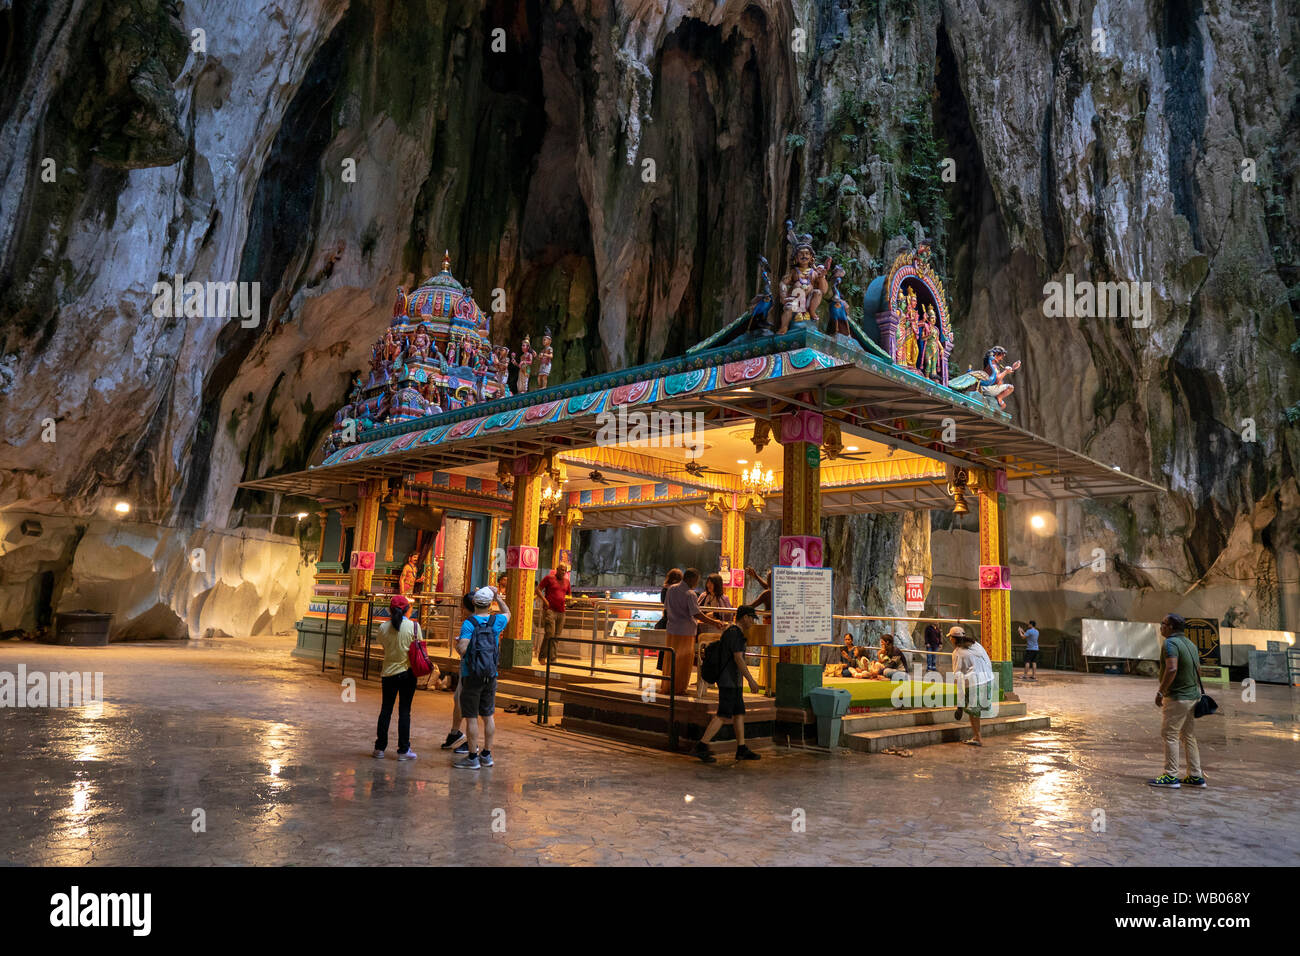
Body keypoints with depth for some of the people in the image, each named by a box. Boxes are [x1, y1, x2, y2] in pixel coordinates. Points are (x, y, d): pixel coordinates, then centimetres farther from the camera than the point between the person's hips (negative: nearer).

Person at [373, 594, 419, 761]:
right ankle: (403, 750, 7)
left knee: (386, 710, 12)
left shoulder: (383, 627, -3)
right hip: (407, 672, -2)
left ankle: (380, 748, 18)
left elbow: (383, 649, 5)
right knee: (404, 711, 3)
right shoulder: (413, 626, -10)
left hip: (389, 673, 2)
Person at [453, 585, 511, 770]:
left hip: (471, 676, -4)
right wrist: (498, 597, 23)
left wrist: (457, 644, -1)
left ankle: (472, 758, 7)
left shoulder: (469, 623, -13)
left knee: (471, 718, 2)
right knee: (488, 716, 13)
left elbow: (462, 649, -22)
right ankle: (486, 755, 21)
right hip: (491, 676, 4)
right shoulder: (496, 622, 0)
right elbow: (507, 613, 24)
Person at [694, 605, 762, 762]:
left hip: (733, 681, 10)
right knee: (723, 714, -10)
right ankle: (701, 746, -8)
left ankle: (741, 749, 14)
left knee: (739, 713, 10)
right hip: (729, 680, -10)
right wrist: (751, 680, -18)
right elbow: (738, 659, -21)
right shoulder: (734, 633, -16)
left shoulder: (732, 631, 16)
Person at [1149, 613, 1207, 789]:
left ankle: (1170, 776, -3)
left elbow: (1172, 669, -27)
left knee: (1169, 735, -4)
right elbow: (1197, 669, 17)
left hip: (1177, 697, -9)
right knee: (1188, 736, 14)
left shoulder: (1171, 643, -15)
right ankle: (1195, 776, 18)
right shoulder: (1190, 644, 14)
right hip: (1193, 695, 9)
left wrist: (1160, 692, -20)